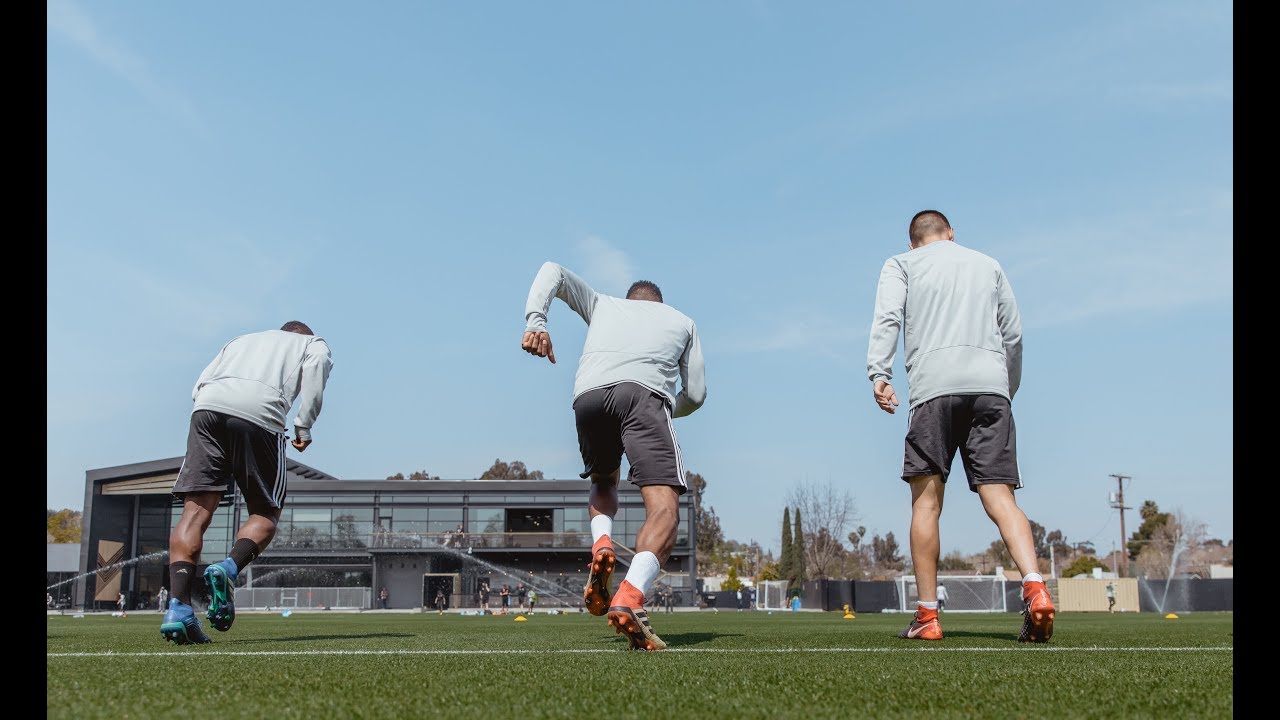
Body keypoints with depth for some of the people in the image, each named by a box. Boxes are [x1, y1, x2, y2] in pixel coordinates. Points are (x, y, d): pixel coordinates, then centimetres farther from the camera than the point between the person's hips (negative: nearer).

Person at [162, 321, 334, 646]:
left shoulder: (241, 339, 40)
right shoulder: (314, 343, 30)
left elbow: (200, 386, 26)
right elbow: (315, 367, 5)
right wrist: (303, 426, 6)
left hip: (207, 407, 3)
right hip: (260, 413, -3)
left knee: (196, 511, -3)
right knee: (265, 515, 10)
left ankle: (178, 607, -18)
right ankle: (229, 569, -19)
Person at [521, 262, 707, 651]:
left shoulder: (602, 304, 38)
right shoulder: (682, 321, 35)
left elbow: (554, 272, 26)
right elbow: (695, 395, 27)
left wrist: (535, 320, 10)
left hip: (588, 396, 3)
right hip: (645, 393, -3)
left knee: (602, 483, 29)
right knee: (664, 510, -12)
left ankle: (601, 545, -1)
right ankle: (629, 599, -36)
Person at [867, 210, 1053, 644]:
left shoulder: (901, 265, 17)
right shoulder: (989, 266, 26)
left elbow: (887, 318, -1)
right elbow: (1013, 335, 22)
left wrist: (879, 374, -11)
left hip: (934, 387, -3)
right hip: (991, 387, 3)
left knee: (927, 502, 0)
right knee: (1000, 498, -2)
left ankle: (927, 616, -1)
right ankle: (1035, 588, -23)